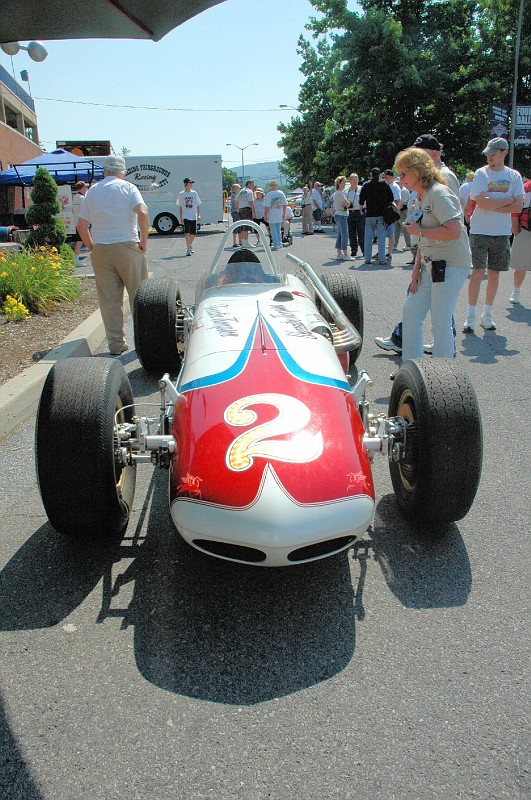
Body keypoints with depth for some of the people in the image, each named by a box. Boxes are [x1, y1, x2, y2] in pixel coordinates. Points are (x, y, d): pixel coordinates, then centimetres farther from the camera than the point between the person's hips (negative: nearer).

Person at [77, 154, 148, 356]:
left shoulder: (92, 191, 12)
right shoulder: (127, 187, 2)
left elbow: (81, 225, 8)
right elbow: (142, 213, -15)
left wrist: (93, 248, 15)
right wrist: (143, 241, -6)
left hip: (100, 249, 3)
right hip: (127, 247, -3)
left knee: (109, 299, 7)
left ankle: (116, 344, 10)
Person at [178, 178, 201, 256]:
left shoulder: (194, 193, 6)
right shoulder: (181, 194, 2)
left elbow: (198, 205, 9)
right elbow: (180, 207, 7)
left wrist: (199, 215, -2)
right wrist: (180, 218, 3)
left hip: (193, 217, 3)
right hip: (185, 216, -2)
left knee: (193, 233, 8)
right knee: (187, 232, -14)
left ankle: (190, 245, 34)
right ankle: (188, 249, -16)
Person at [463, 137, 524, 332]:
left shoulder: (514, 176, 6)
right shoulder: (481, 173, 0)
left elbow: (518, 207, -4)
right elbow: (481, 202, -14)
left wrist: (491, 205, -11)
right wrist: (507, 201, -8)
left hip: (502, 233, 3)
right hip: (480, 230, -3)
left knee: (494, 274, 7)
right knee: (478, 272, -8)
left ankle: (487, 315, 17)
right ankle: (471, 316, -2)